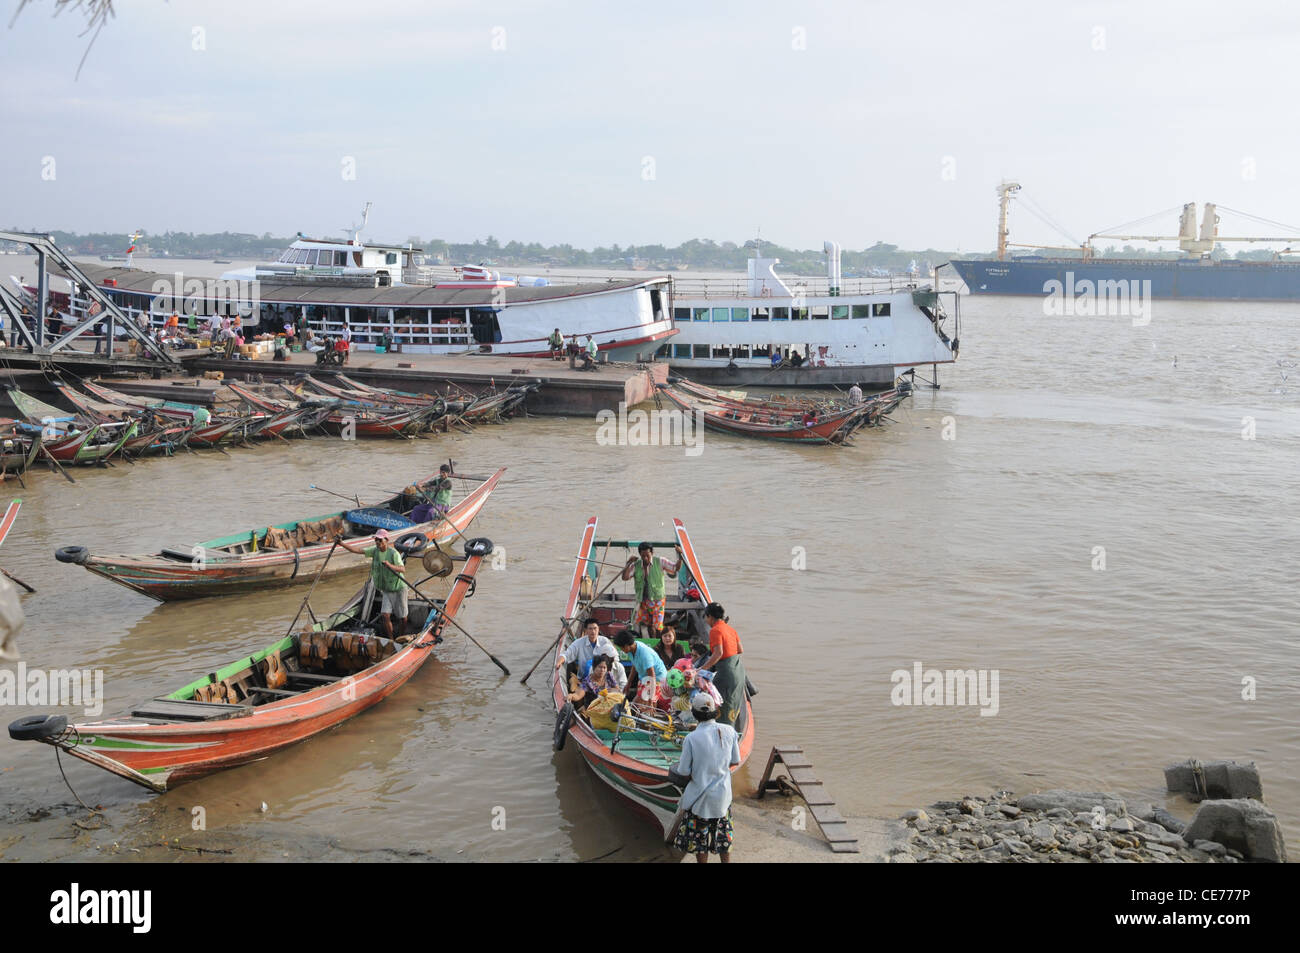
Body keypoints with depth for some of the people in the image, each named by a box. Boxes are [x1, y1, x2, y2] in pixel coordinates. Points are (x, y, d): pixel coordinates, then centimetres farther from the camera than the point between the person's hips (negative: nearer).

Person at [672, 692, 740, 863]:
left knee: (699, 837, 14)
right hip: (723, 794, 4)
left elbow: (684, 771, -15)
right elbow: (735, 761, 1)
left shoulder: (692, 738, -22)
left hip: (700, 797, -4)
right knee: (723, 835, 21)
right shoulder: (729, 731, -10)